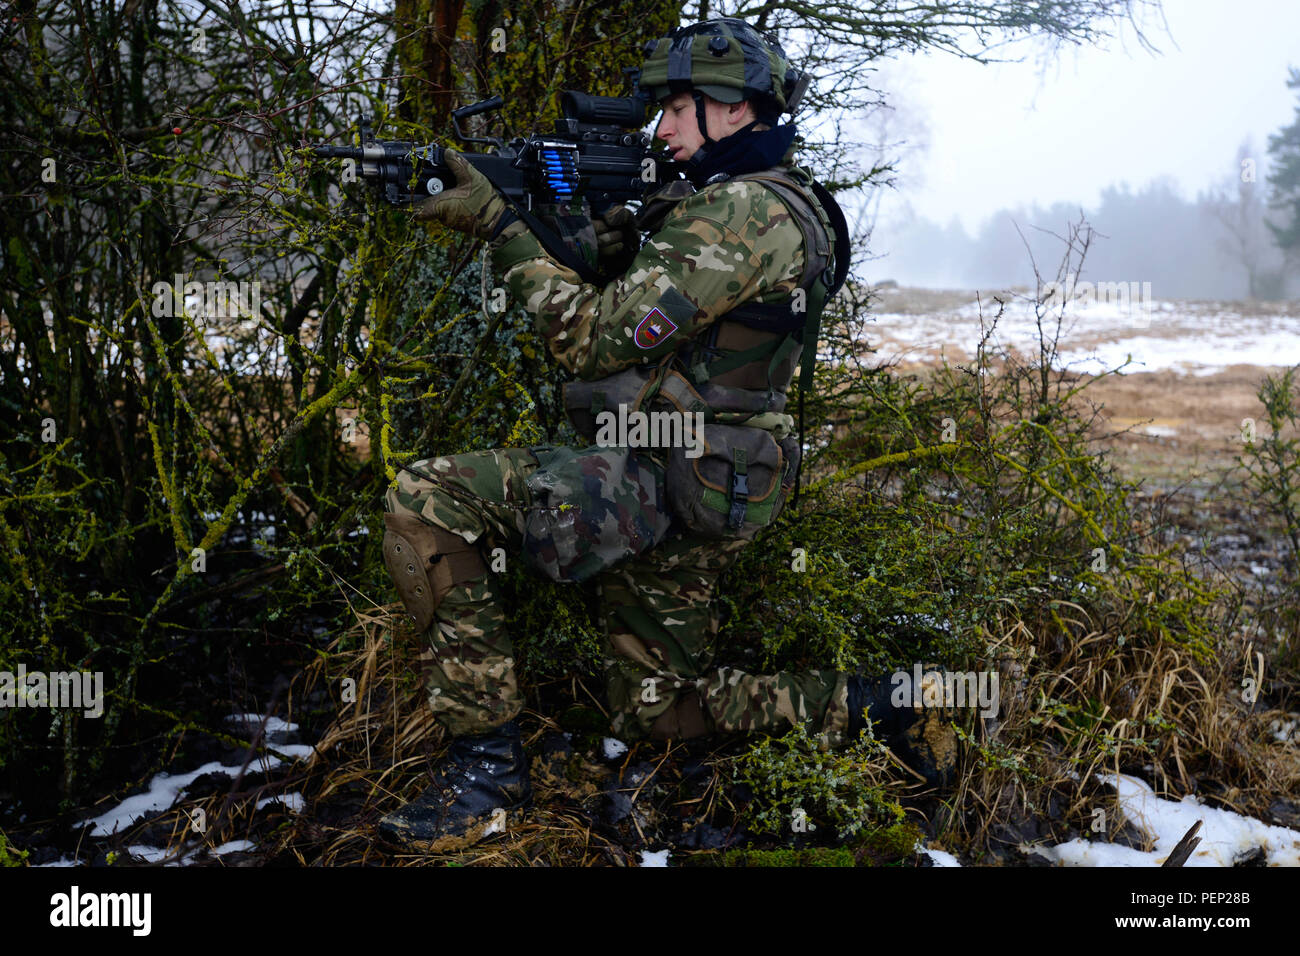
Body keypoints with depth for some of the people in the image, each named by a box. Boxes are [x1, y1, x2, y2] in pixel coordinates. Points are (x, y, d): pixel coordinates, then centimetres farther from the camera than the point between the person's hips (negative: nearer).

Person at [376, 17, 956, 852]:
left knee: (426, 500, -18)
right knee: (658, 709, 21)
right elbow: (635, 296, 22)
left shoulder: (743, 211, -16)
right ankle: (870, 708, 15)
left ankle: (486, 763, -15)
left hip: (654, 480, -10)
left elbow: (598, 338, -21)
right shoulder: (777, 200, 16)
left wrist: (500, 223, -14)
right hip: (693, 502, 10)